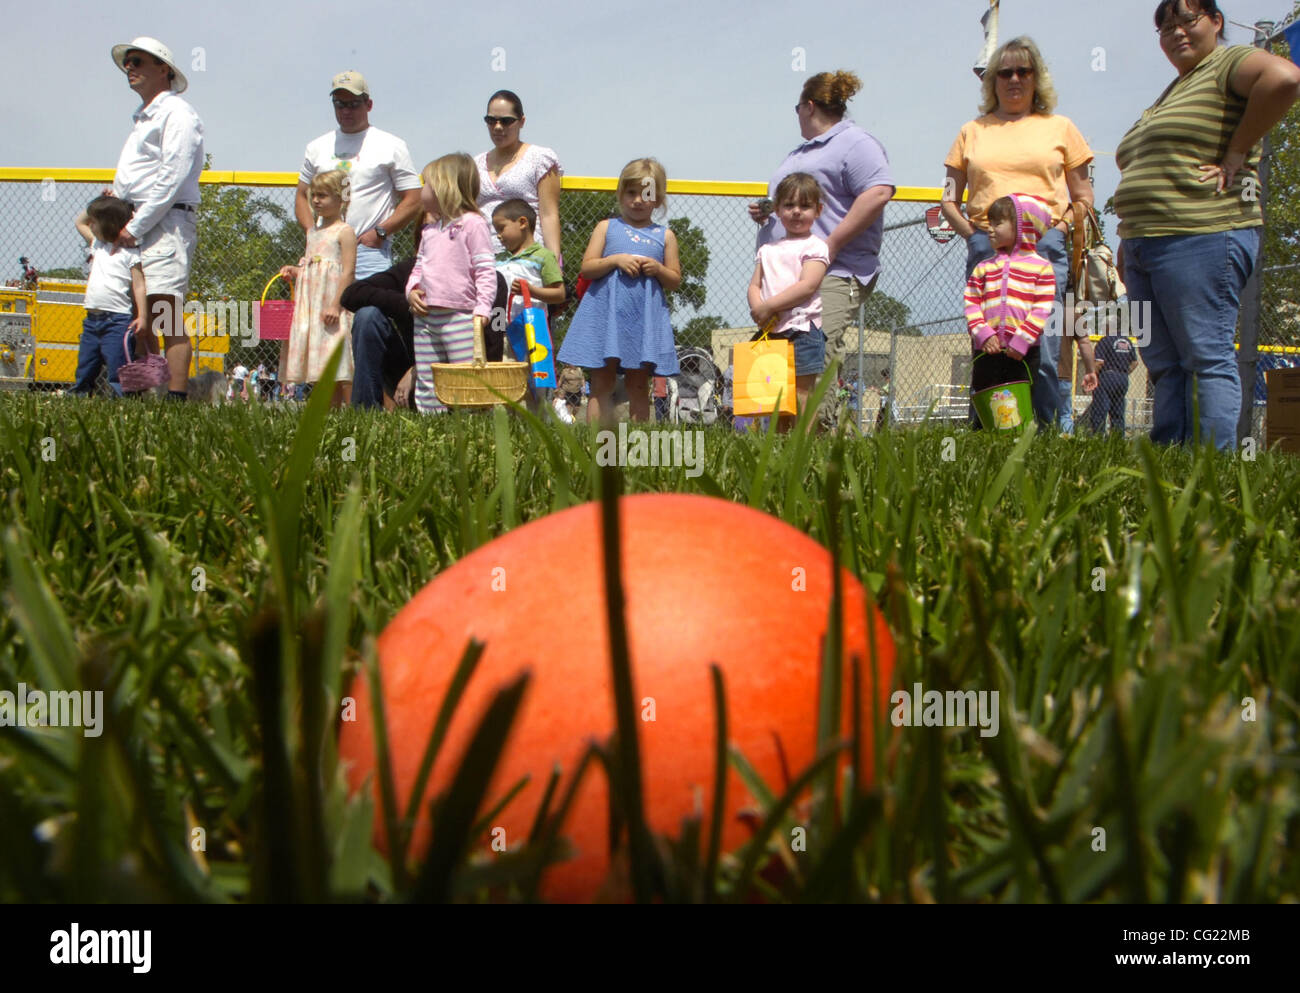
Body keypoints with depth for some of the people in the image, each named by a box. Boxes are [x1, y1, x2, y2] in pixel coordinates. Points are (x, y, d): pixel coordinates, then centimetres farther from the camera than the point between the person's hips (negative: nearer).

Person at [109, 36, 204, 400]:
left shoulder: (177, 113, -3)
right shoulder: (142, 117, 26)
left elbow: (172, 179, -13)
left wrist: (135, 227, -15)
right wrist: (116, 197, 8)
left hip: (167, 222, -9)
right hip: (137, 224, 9)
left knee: (167, 316, -15)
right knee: (141, 318, 6)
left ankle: (177, 396, -17)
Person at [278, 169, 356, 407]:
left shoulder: (344, 231, -6)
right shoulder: (312, 231, 18)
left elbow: (348, 272, -13)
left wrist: (336, 305, -20)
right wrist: (294, 271, 4)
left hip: (333, 308, -8)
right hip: (311, 307, 8)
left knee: (340, 361, -10)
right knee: (324, 368, 9)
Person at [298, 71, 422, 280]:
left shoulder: (391, 145, 6)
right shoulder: (317, 147, 19)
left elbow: (413, 200, 1)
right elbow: (302, 196, 22)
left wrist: (379, 233, -10)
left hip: (370, 250, -4)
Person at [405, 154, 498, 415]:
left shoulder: (472, 224, -5)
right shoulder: (430, 230, 17)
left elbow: (485, 270, -9)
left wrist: (482, 307, -17)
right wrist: (412, 290, 2)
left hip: (460, 316, -7)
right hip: (425, 318, 8)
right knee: (426, 383, 9)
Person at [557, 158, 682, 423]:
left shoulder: (665, 235, 11)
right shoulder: (607, 227, 9)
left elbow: (675, 280, 11)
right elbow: (586, 267, 2)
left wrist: (658, 269, -9)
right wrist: (615, 260, -12)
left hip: (646, 317, 1)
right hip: (607, 314, -1)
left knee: (638, 384, 5)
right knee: (601, 382, -1)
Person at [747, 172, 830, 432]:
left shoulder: (815, 247, 1)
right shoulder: (768, 250, 19)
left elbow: (807, 285, -13)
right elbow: (754, 285, 14)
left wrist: (769, 306, -16)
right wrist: (758, 308, -9)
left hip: (802, 329, -6)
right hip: (771, 331, 6)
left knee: (801, 395, -7)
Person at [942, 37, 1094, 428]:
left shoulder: (1060, 128, 16)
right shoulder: (972, 131, 18)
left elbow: (1083, 197, 14)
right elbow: (949, 199, 15)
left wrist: (1060, 229, -2)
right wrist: (972, 234, 0)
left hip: (1044, 246, -1)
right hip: (986, 247, 1)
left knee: (1042, 351, -9)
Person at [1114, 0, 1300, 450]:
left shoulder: (1227, 63, 0)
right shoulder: (1171, 92, 27)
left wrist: (1235, 153, -17)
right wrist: (1128, 243, 20)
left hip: (1201, 239, -9)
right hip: (1145, 244, 9)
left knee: (1207, 357, -10)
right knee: (1163, 364, 6)